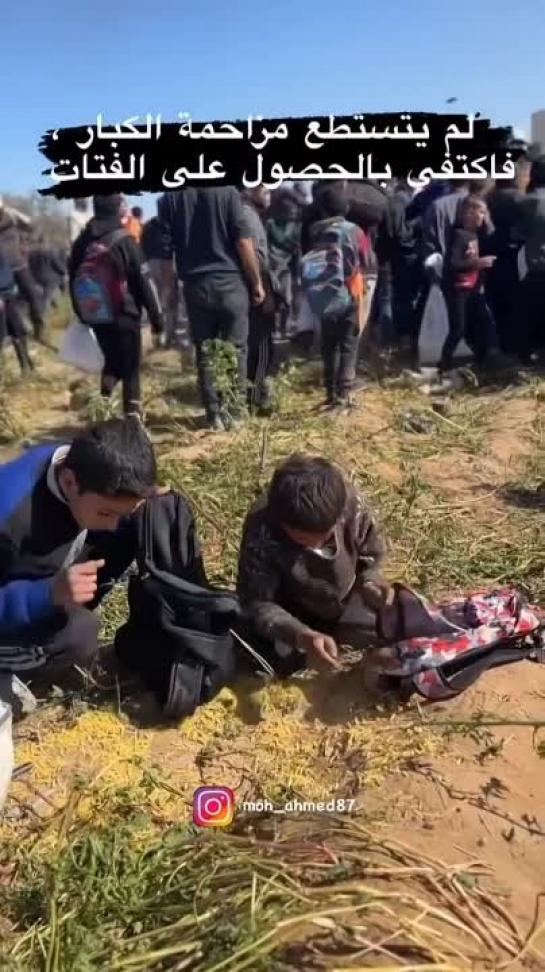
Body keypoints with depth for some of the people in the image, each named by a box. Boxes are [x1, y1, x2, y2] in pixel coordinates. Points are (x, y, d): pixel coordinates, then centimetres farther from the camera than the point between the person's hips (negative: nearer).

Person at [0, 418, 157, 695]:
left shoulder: (85, 467, -18)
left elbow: (119, 520, 1)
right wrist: (49, 594, -44)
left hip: (52, 574, 7)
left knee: (134, 528, -10)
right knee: (78, 636, -33)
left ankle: (68, 616, 0)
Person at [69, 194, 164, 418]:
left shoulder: (81, 242, 7)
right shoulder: (124, 240, -10)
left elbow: (73, 280, 13)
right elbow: (144, 281, -10)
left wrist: (82, 314, 22)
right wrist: (156, 315, -4)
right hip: (124, 314, -5)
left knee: (111, 359, 23)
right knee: (130, 366, 2)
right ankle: (133, 411, -1)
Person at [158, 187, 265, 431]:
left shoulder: (169, 198, 4)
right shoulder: (227, 190, -3)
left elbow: (165, 248, 4)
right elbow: (243, 242, -7)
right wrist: (256, 282, 0)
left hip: (195, 286, 2)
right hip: (230, 281, -2)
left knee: (204, 352, 9)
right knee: (236, 349, 8)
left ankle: (215, 414, 10)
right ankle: (235, 411, 11)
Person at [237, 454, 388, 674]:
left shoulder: (351, 505, -29)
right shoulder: (261, 530, -37)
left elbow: (371, 553, -8)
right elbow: (257, 602, -32)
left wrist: (369, 581, -28)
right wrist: (301, 635, -47)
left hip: (344, 601, 3)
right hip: (290, 612, -2)